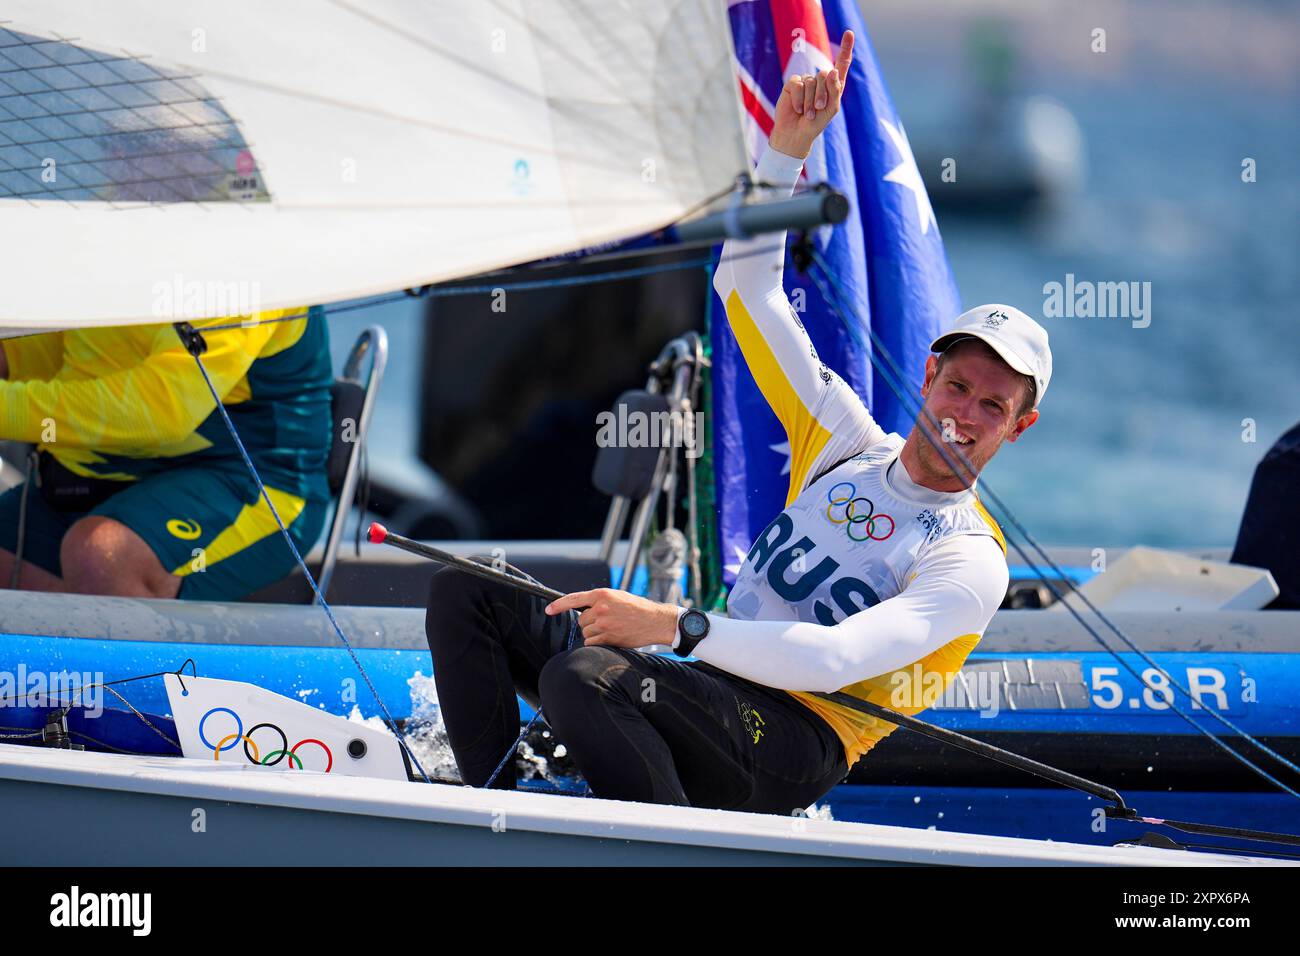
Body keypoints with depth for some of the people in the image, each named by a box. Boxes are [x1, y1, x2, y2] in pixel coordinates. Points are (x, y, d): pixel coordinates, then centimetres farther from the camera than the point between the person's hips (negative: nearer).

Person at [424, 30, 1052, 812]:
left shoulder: (973, 563, -7)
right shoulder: (851, 445, 14)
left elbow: (840, 660, -22)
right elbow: (748, 289, 17)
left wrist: (675, 626, -29)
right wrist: (789, 143, 5)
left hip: (792, 748, -8)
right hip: (718, 693, 8)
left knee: (583, 677, -35)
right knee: (465, 589, 1)